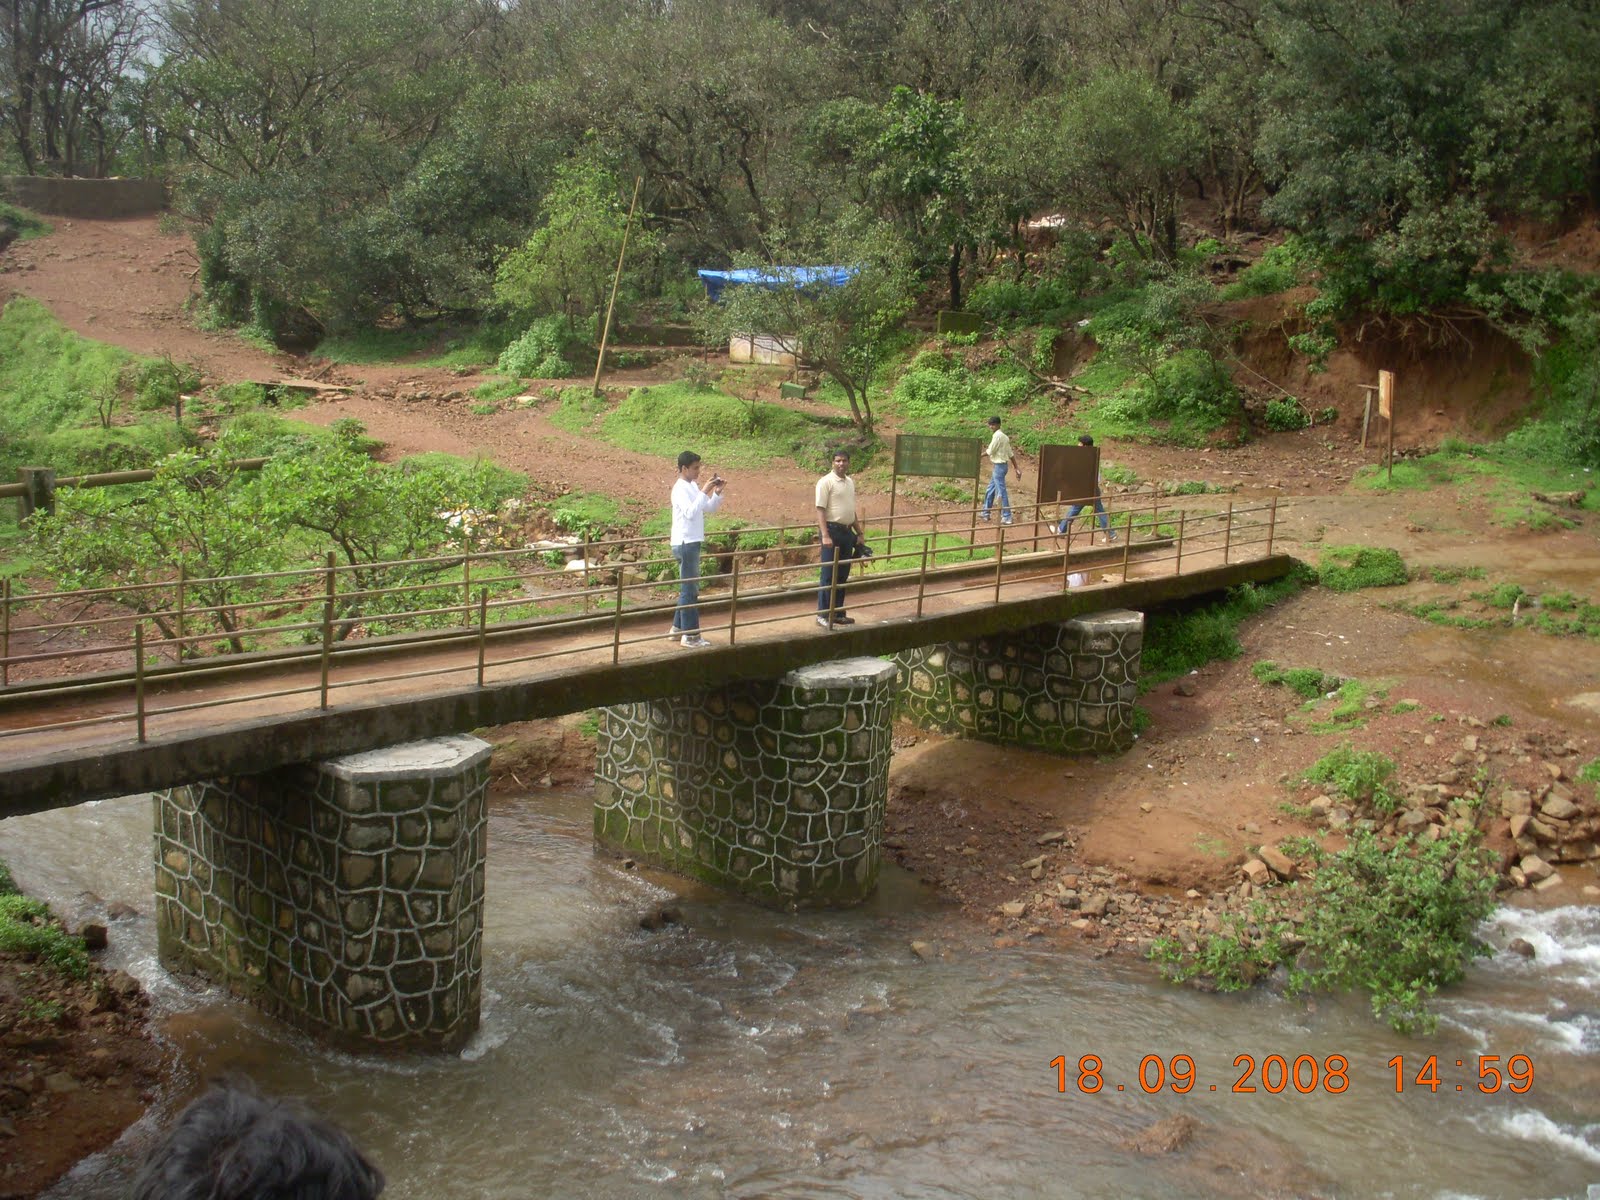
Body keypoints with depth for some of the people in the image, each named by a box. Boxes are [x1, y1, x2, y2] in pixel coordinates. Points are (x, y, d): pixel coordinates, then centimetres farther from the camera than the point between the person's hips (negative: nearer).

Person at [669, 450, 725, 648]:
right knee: (690, 589, -7)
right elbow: (690, 512, -27)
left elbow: (709, 509, 16)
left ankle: (678, 628, 23)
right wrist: (704, 491, -27)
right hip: (685, 544, -10)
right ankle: (690, 635, -5)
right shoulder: (680, 489, -14)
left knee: (687, 588, 15)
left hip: (691, 543, 10)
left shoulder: (693, 486, 14)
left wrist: (717, 492, 0)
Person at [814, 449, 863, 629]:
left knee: (843, 575, 11)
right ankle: (822, 615, 1)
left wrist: (859, 533, 19)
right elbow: (820, 510, -15)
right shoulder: (826, 482, -10)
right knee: (829, 576, -5)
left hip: (847, 532, 7)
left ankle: (838, 613, 19)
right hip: (832, 530, -7)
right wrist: (825, 536, -23)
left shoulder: (850, 482, 13)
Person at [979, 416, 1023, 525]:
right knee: (990, 491, 18)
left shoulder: (997, 435, -16)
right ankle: (985, 514, 27)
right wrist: (1017, 468, 14)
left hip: (999, 466, -10)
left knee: (1001, 492, -7)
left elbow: (990, 451, -14)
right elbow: (1011, 454, 14)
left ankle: (1006, 517, -6)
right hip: (1000, 466, 10)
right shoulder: (1004, 436, 13)